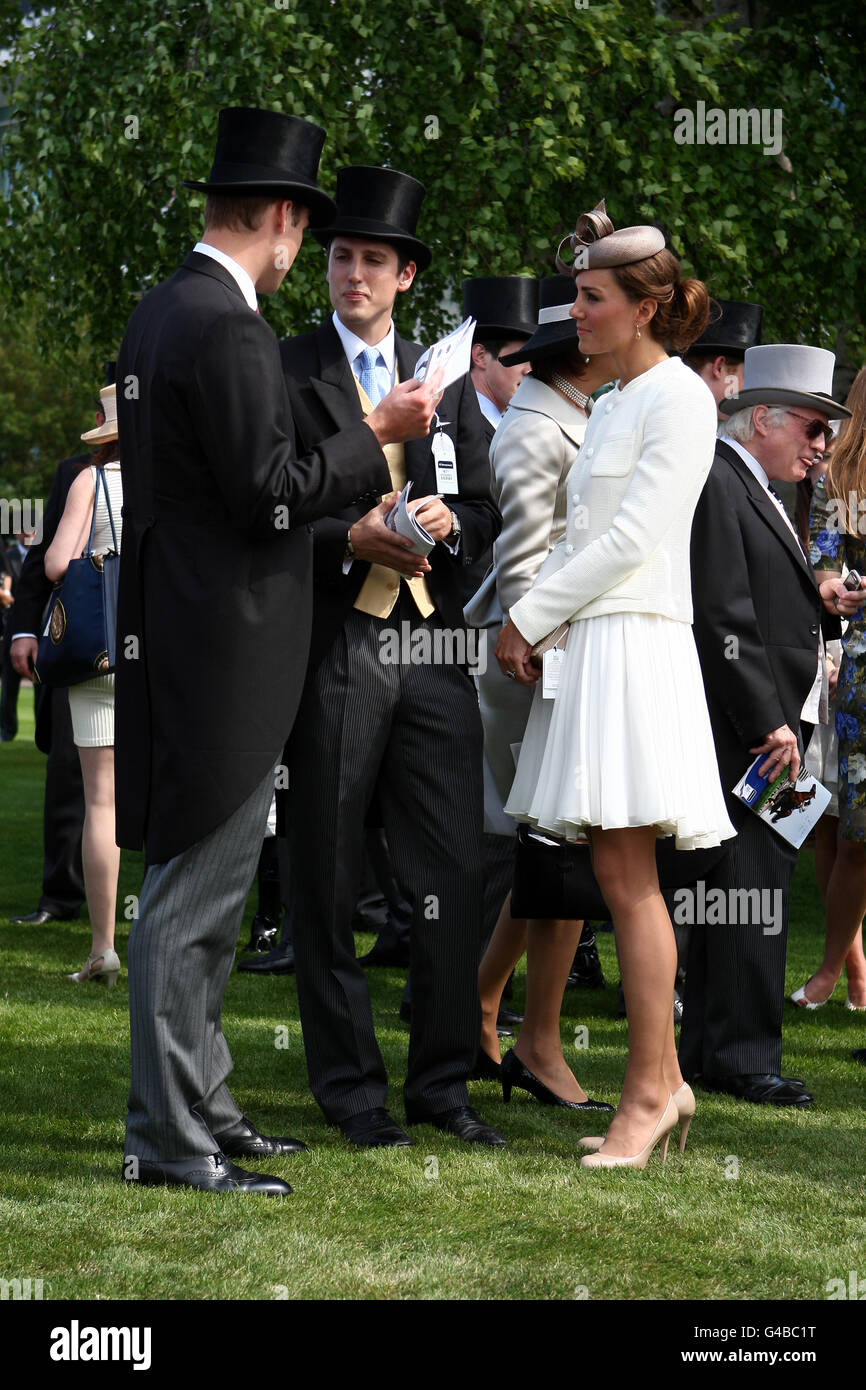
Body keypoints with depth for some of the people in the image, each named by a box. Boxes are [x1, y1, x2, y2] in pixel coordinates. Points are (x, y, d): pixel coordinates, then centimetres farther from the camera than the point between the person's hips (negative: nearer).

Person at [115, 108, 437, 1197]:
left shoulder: (161, 312, 14)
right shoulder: (227, 330, -18)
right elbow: (271, 497, -19)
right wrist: (377, 435, -9)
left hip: (179, 637, 11)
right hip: (221, 648, -11)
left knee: (199, 890, 17)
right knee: (193, 896, -5)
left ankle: (196, 1105, 25)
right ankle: (169, 1138, 0)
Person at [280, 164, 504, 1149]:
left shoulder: (447, 381, 16)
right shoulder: (286, 373, 2)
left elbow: (485, 512, 16)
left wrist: (448, 521, -6)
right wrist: (352, 538, -16)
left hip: (433, 650, 4)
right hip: (332, 650, -4)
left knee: (452, 874, 2)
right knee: (329, 881, 2)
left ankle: (442, 1081, 13)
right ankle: (348, 1085, 12)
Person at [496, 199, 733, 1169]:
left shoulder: (679, 398, -7)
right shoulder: (611, 405, 20)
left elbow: (634, 536, -14)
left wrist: (529, 617, -9)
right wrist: (530, 621, 3)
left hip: (636, 644, -9)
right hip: (585, 645, 9)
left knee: (627, 874, -9)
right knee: (618, 876, 7)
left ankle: (648, 1089, -6)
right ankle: (663, 1079, 11)